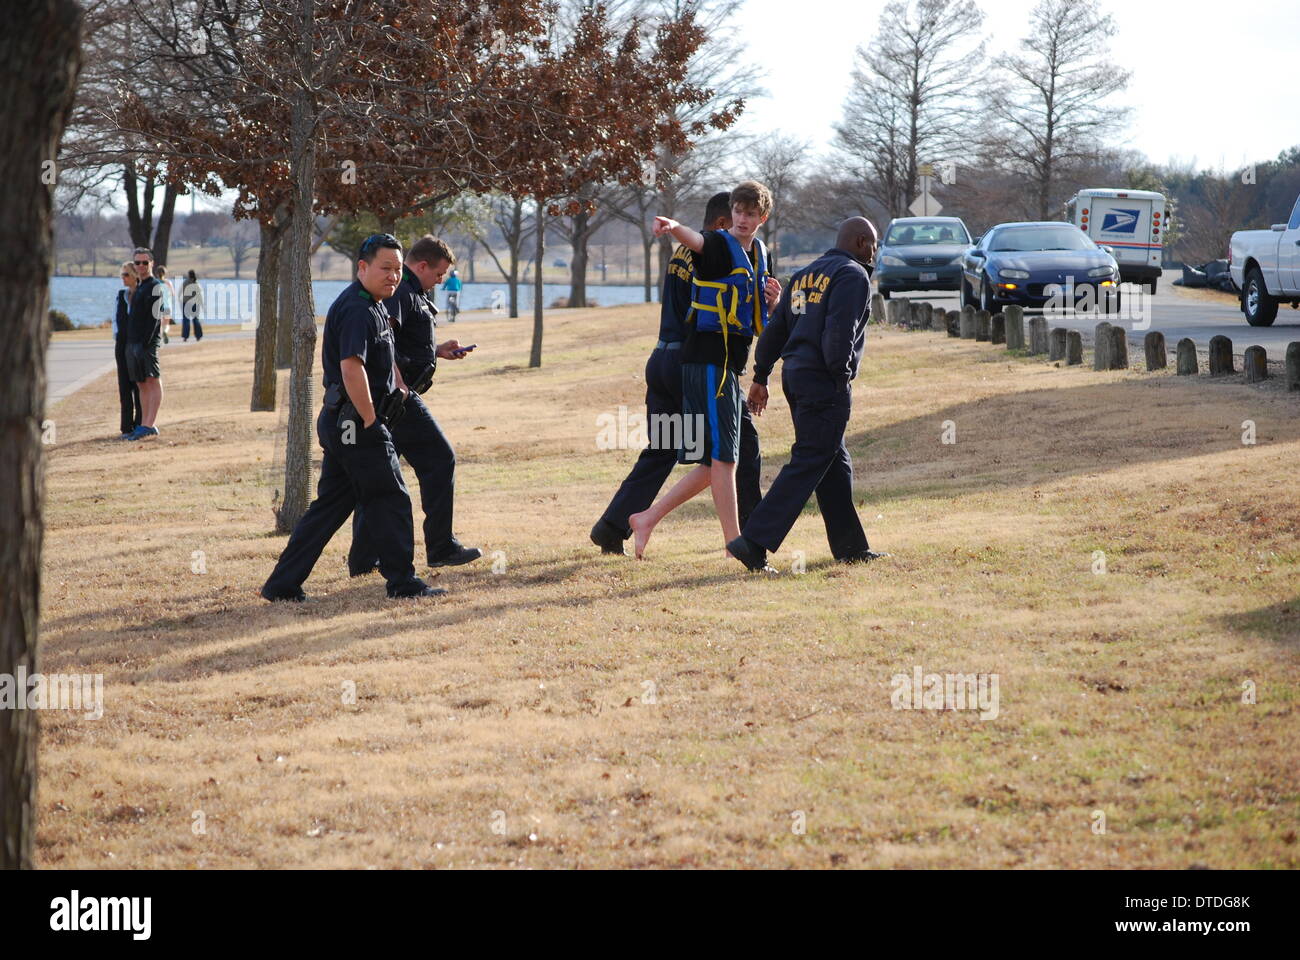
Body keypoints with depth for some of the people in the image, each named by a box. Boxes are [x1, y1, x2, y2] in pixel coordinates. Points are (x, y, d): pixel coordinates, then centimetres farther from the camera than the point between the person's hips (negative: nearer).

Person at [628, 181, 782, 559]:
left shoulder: (759, 254, 17)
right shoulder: (720, 245, -7)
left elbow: (758, 319, 25)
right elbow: (695, 240, -32)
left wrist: (771, 300, 2)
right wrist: (673, 227, -55)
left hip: (730, 364, 9)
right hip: (709, 361, -9)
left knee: (715, 462, 11)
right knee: (723, 456, -8)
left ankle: (647, 519, 17)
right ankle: (734, 543, -4)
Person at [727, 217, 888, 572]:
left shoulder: (806, 274, 19)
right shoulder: (853, 276, -7)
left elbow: (776, 327, 18)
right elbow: (839, 332, -20)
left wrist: (760, 377, 21)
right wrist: (840, 376, -13)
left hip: (794, 373, 9)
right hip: (824, 383, -9)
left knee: (835, 464, 16)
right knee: (807, 465, -9)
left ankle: (850, 546, 20)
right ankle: (754, 541, -16)